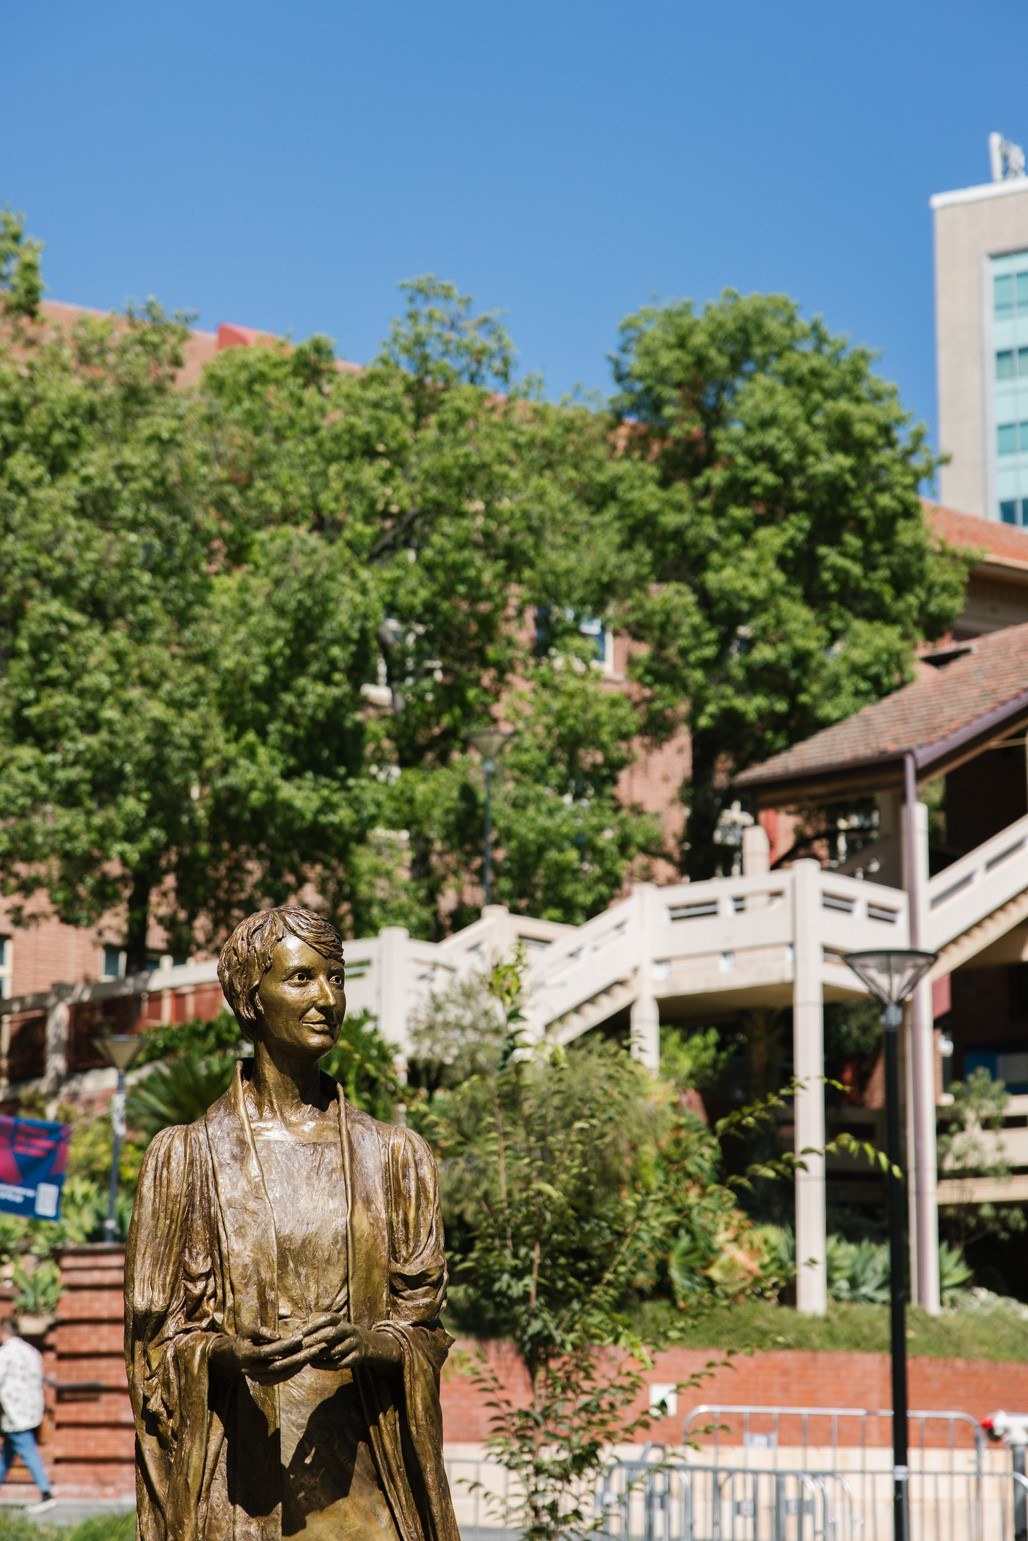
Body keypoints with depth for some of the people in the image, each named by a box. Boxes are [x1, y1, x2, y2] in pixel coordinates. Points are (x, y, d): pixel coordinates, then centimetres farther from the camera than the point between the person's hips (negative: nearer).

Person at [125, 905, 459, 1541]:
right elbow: (155, 1336, 2)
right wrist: (231, 1355, -19)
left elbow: (426, 1329, 7)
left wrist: (367, 1345, -15)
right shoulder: (189, 1155, 3)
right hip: (238, 1479, -1)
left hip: (360, 1467, 2)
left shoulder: (395, 1156, 9)